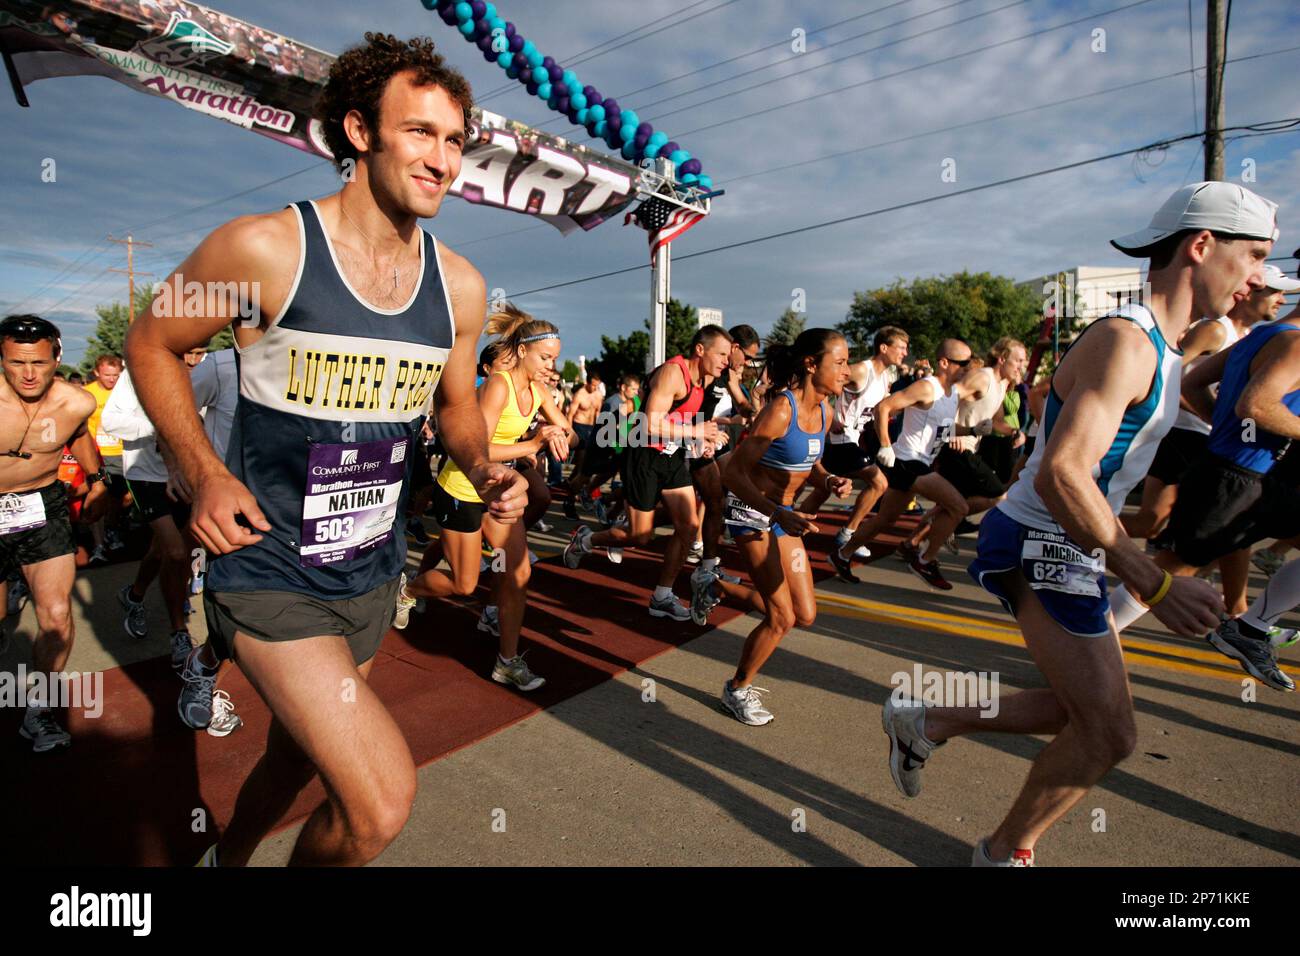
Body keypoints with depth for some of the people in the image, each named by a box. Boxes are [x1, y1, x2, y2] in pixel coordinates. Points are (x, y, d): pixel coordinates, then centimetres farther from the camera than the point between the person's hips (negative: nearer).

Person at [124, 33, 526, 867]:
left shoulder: (460, 285, -1)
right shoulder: (262, 248, -14)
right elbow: (152, 346, 1)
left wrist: (485, 471, -8)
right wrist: (206, 474, -13)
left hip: (374, 571, 5)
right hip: (267, 570, -5)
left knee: (298, 755, 26)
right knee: (383, 799, -14)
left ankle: (228, 858, 59)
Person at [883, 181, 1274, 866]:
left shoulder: (1158, 345, 15)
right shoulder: (1124, 341, -19)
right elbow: (1060, 475, -31)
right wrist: (1155, 585, -28)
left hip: (1063, 550, 10)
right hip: (1040, 548, -10)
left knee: (1093, 713, 17)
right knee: (1107, 733, -3)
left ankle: (926, 724, 28)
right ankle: (1003, 852, 21)